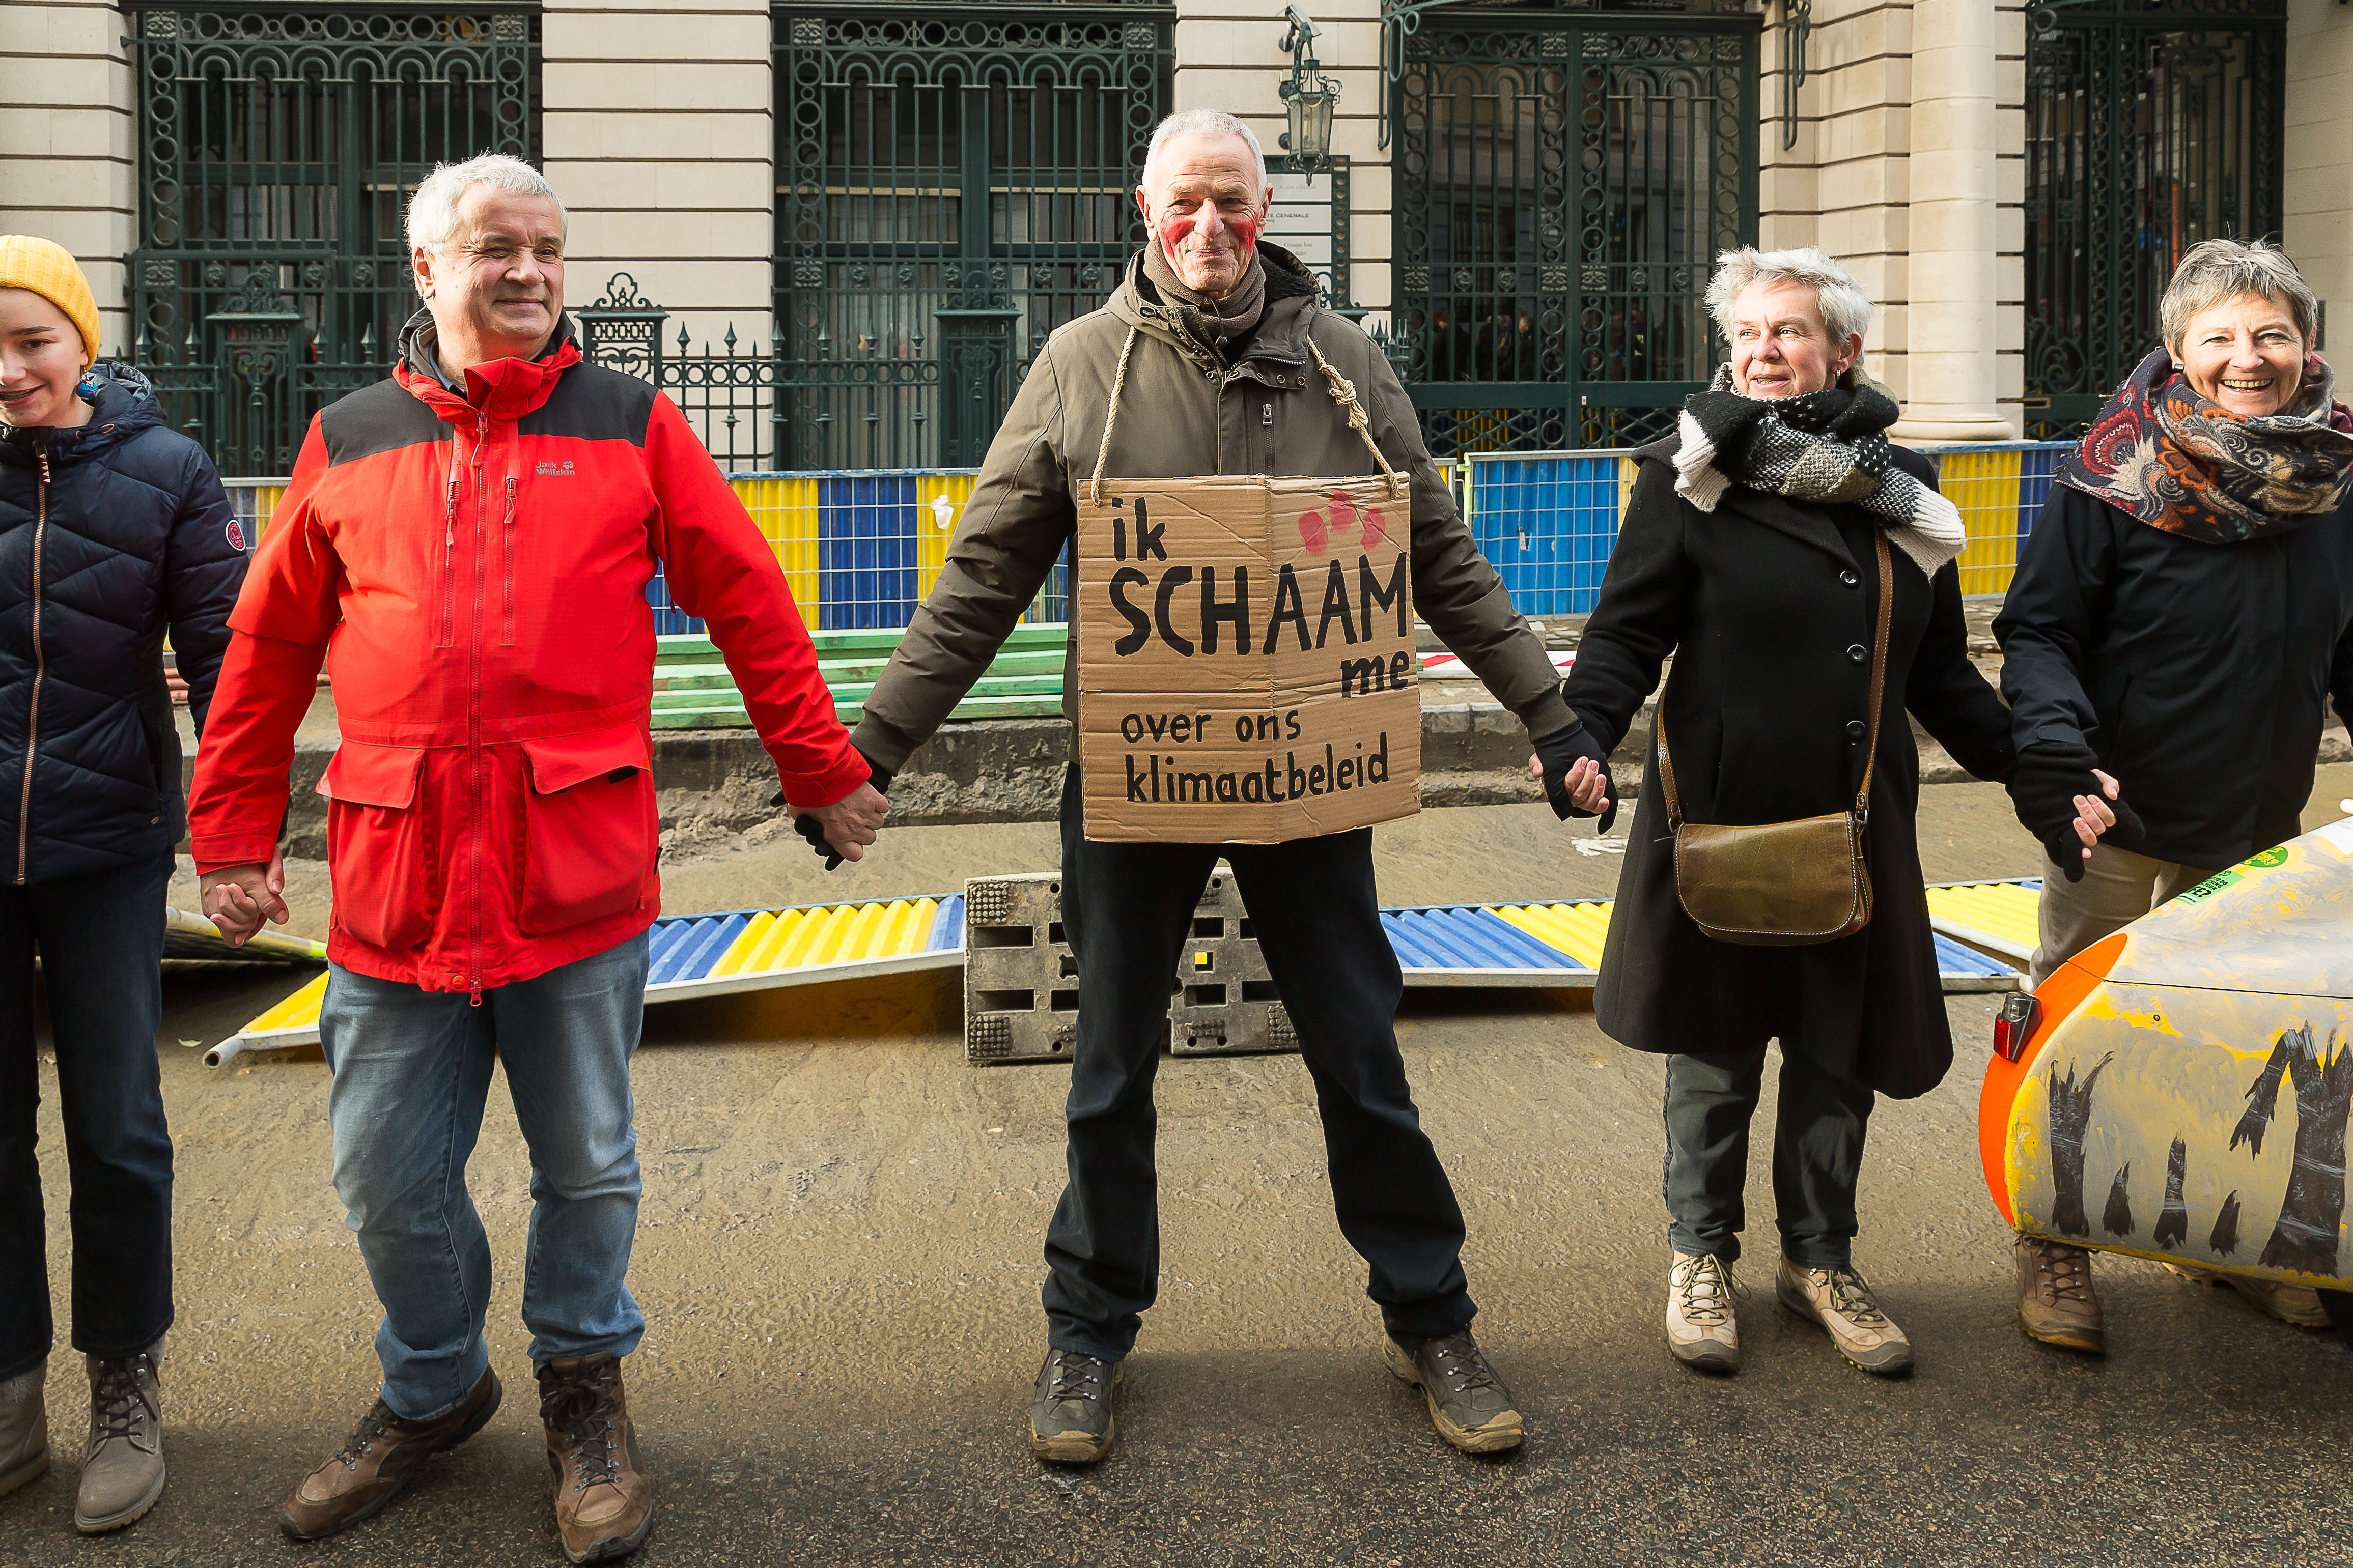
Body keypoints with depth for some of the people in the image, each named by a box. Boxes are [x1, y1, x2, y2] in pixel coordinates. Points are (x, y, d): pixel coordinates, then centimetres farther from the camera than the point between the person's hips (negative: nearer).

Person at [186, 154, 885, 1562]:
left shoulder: (633, 426, 4)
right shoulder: (349, 442, 8)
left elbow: (750, 605, 5)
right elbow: (269, 650, 13)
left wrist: (825, 770, 6)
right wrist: (236, 833, 13)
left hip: (581, 877, -1)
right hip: (395, 881, 2)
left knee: (587, 1169, 11)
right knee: (391, 1182, 11)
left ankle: (584, 1383, 34)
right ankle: (434, 1391, 36)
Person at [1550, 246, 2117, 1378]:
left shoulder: (1899, 491, 10)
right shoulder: (1691, 478, -2)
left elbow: (1939, 673, 15)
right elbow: (1627, 630, -7)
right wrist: (1584, 734, -25)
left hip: (1857, 826, 4)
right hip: (1721, 819, -3)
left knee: (1840, 1054, 11)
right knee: (1715, 1048, 8)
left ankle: (1819, 1258, 30)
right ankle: (1700, 1257, 26)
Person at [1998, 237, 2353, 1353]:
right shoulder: (2116, 475, -12)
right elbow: (2037, 629, -11)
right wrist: (2052, 747, -26)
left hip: (2262, 826, 5)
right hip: (2121, 818, -4)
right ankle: (2054, 1245, 21)